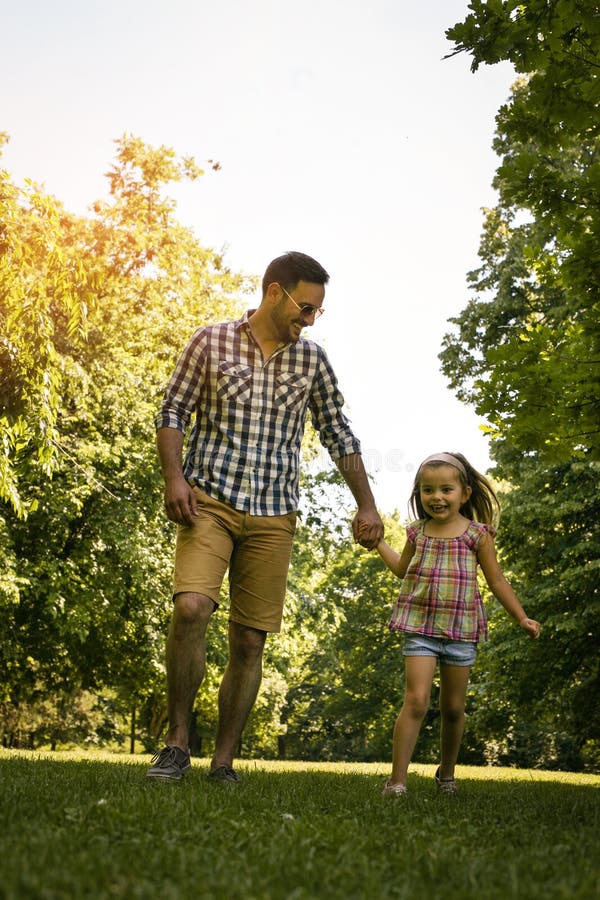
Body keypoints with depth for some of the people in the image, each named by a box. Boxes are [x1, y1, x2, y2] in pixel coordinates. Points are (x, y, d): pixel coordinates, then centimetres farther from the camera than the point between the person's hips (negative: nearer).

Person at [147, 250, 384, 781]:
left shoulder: (312, 360, 10)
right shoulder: (212, 342, 3)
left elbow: (338, 435, 16)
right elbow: (173, 412, 4)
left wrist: (366, 505, 10)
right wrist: (173, 477, -11)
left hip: (273, 516, 3)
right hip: (210, 500, -2)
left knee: (250, 642, 1)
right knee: (191, 608, -23)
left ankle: (224, 762, 10)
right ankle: (177, 743, -8)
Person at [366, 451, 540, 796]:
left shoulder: (477, 534, -2)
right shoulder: (418, 533, 4)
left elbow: (497, 580, 5)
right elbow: (403, 569, 24)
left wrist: (522, 618, 4)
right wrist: (377, 541, 22)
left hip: (461, 630, 0)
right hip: (421, 628, 0)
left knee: (454, 708, 11)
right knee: (417, 701, -14)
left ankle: (447, 772, 32)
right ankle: (397, 779, -11)